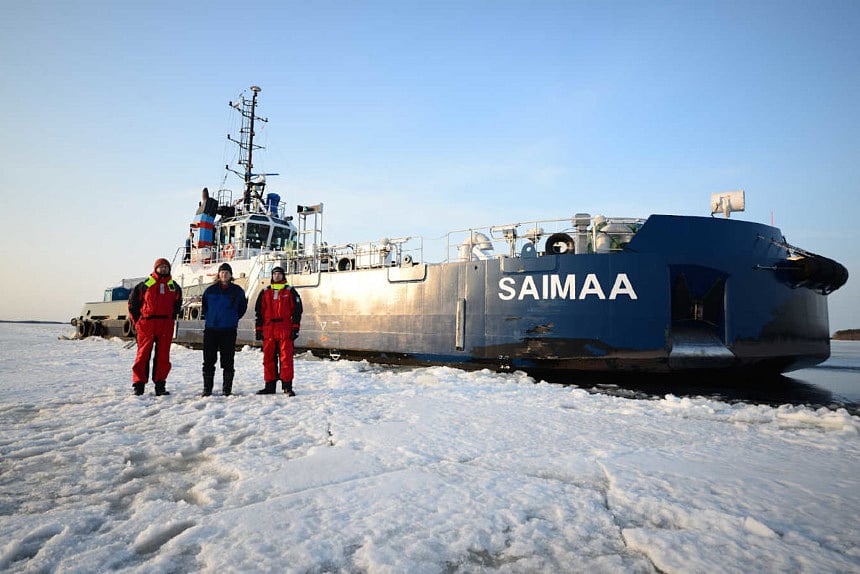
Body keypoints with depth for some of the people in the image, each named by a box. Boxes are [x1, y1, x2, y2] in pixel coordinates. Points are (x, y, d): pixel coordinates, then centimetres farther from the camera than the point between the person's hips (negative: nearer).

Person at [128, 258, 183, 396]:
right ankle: (139, 385, 7)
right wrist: (137, 321, 6)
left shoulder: (174, 287, 13)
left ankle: (160, 385, 11)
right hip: (146, 325, -2)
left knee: (163, 356, 4)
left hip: (166, 326, 2)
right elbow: (132, 302, 9)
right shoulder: (145, 285, 4)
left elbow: (177, 304, 25)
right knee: (143, 355, 0)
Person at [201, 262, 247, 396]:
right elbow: (204, 307, 18)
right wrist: (209, 317, 11)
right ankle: (207, 388, 11)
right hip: (211, 329, 1)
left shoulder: (237, 291, 4)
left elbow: (242, 307, 14)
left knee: (227, 360, 1)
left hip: (229, 330, -1)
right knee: (209, 360, 3)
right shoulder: (210, 290, 7)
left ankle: (227, 389, 9)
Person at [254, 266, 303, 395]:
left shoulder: (290, 291, 7)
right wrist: (259, 329, 8)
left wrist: (295, 328, -4)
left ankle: (287, 386, 0)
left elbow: (297, 310, 3)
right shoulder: (265, 292, 15)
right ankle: (270, 386, 14)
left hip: (285, 330, -3)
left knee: (286, 358, -4)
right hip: (268, 330, 3)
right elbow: (259, 312, 16)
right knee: (268, 358, 5)